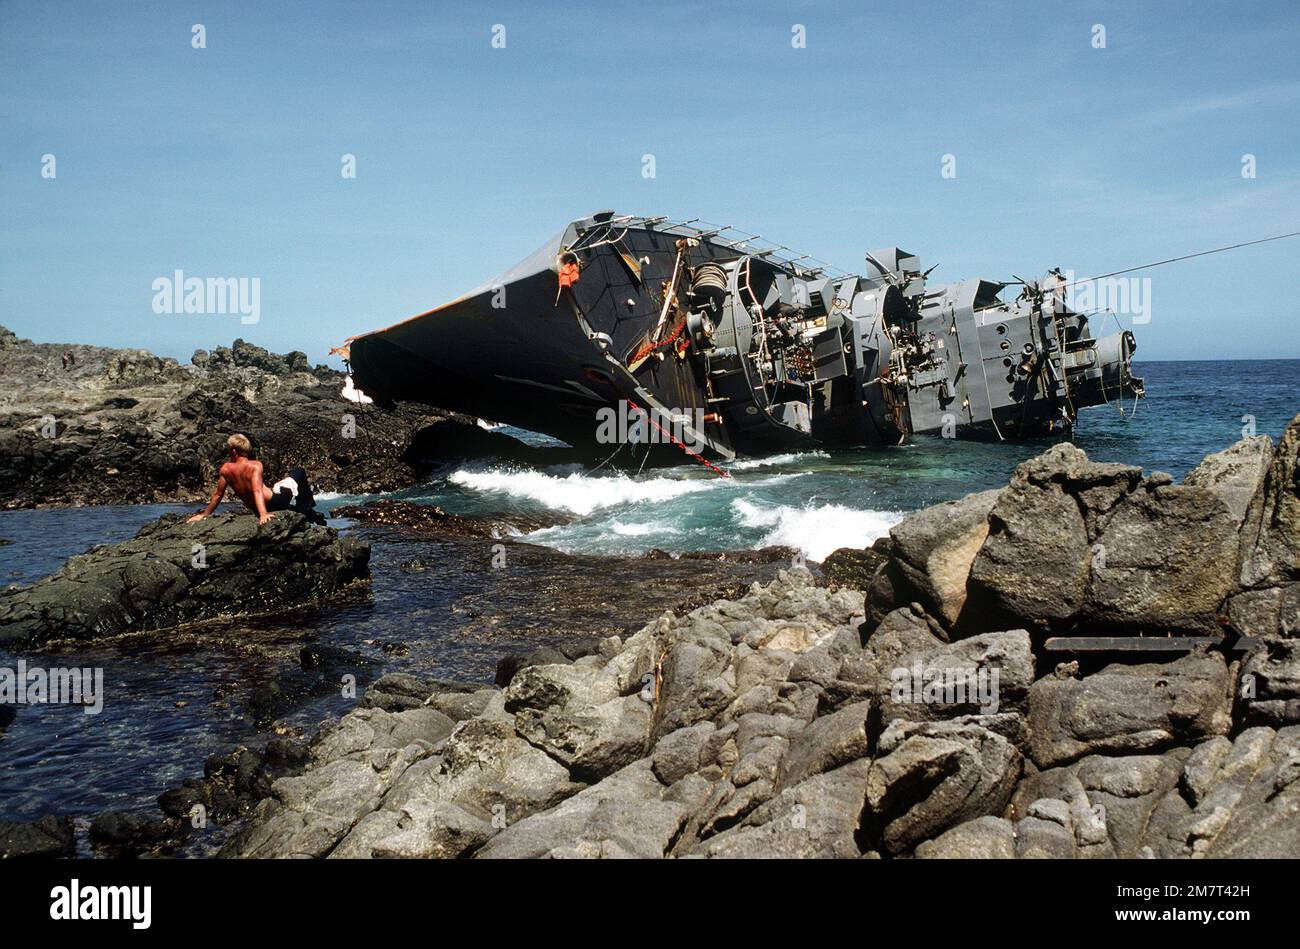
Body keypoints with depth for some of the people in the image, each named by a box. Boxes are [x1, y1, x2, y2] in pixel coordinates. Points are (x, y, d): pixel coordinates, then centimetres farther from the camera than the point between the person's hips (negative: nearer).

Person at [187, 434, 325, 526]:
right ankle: (308, 512, 16)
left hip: (254, 508, 6)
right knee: (299, 472, 14)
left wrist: (204, 514, 11)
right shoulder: (255, 466, -19)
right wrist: (263, 514, -40)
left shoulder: (226, 469, -6)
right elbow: (257, 491, -31)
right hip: (273, 501, -6)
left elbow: (217, 495, -1)